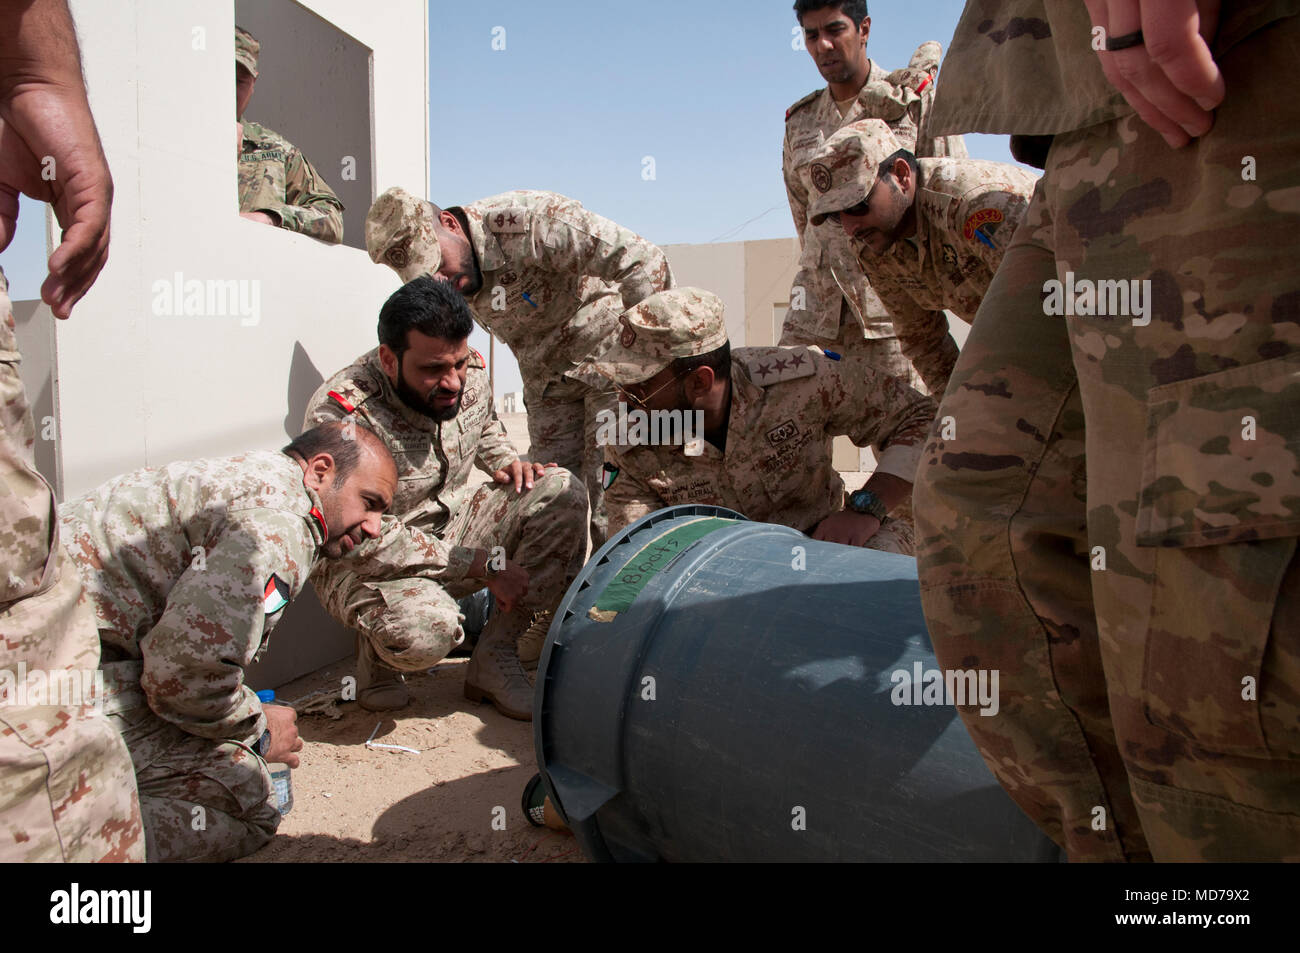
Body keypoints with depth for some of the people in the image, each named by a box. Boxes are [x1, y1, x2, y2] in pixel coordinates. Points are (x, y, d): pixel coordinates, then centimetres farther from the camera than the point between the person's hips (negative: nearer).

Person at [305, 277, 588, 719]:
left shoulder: (471, 372, -7)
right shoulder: (340, 412, -27)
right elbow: (367, 543, -29)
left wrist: (508, 464, -5)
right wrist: (485, 566, -26)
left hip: (451, 525, 7)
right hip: (362, 563, -6)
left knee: (561, 492, -14)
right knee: (424, 631, -39)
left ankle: (494, 658, -9)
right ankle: (377, 652, 3)